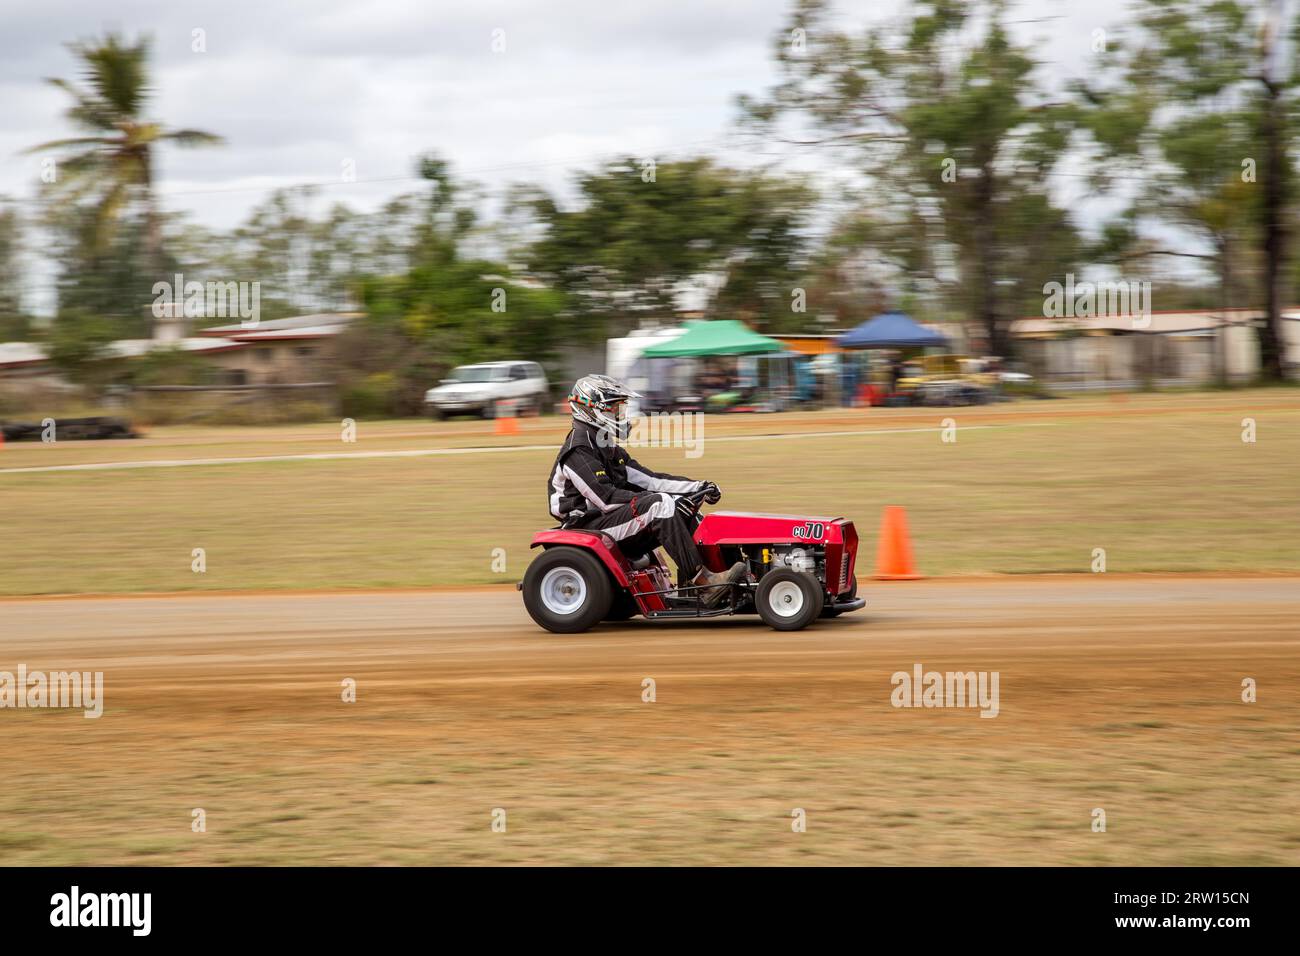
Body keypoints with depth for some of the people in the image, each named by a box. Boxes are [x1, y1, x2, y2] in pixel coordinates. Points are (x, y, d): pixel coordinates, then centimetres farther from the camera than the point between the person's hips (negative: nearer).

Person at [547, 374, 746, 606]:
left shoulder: (609, 449, 19)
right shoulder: (578, 452, -13)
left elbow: (646, 479, 13)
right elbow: (606, 498, -23)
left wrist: (698, 487, 1)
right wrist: (661, 501, -26)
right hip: (588, 525, -10)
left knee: (681, 506, -1)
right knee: (660, 506, -26)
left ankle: (689, 587, -11)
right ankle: (702, 583, -31)